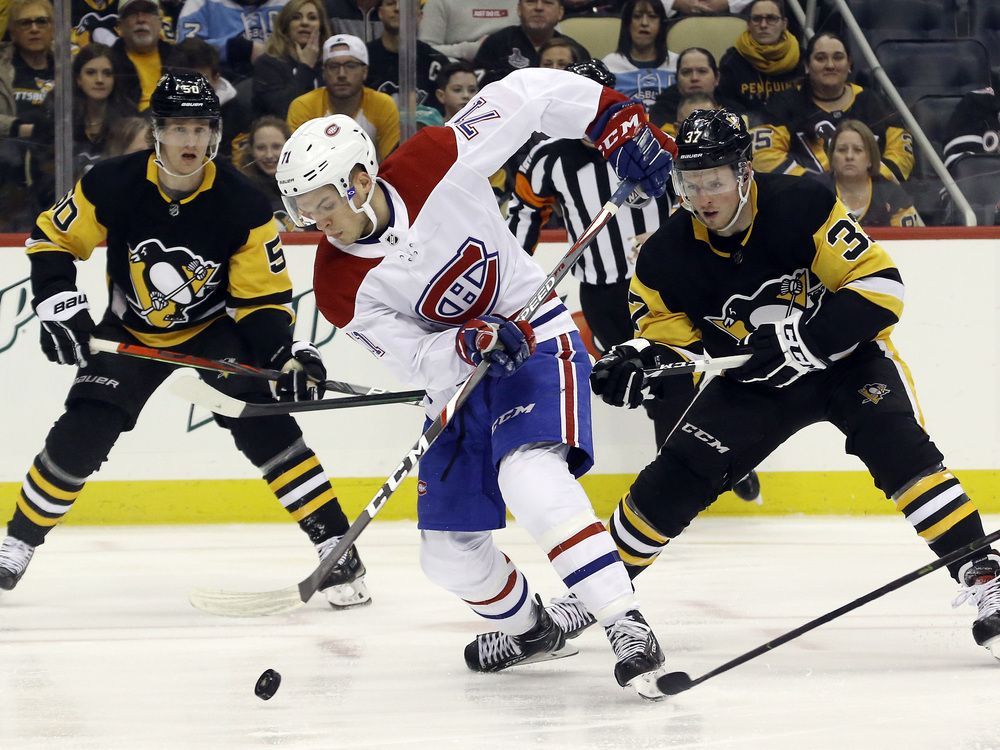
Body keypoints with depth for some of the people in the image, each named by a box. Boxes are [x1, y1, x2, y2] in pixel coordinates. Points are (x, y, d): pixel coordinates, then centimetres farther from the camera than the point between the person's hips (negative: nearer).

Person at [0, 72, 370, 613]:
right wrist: (59, 304, -19)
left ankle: (336, 546, -13)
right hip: (131, 333, 1)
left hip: (215, 327, -1)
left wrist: (284, 354, -31)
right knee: (80, 436, -10)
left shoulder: (243, 207, -23)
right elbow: (51, 239, -6)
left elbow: (264, 299, -15)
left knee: (265, 424, -20)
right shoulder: (112, 187, -22)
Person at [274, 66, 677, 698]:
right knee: (450, 551, 6)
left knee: (531, 480, -31)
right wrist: (472, 344, -39)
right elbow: (420, 361, -19)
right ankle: (530, 628, 37)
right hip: (457, 382, 5)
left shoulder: (435, 165, -21)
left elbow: (530, 94, -12)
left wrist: (616, 120, -15)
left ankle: (628, 627, -33)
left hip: (538, 344, -5)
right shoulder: (342, 288, -14)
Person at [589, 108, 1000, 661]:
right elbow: (668, 329, 1)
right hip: (754, 381, 3)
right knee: (674, 479, -6)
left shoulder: (802, 206, -26)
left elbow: (879, 286, -26)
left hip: (846, 355, -3)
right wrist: (637, 358, -21)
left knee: (900, 450, -27)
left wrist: (807, 338, -35)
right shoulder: (668, 254, -14)